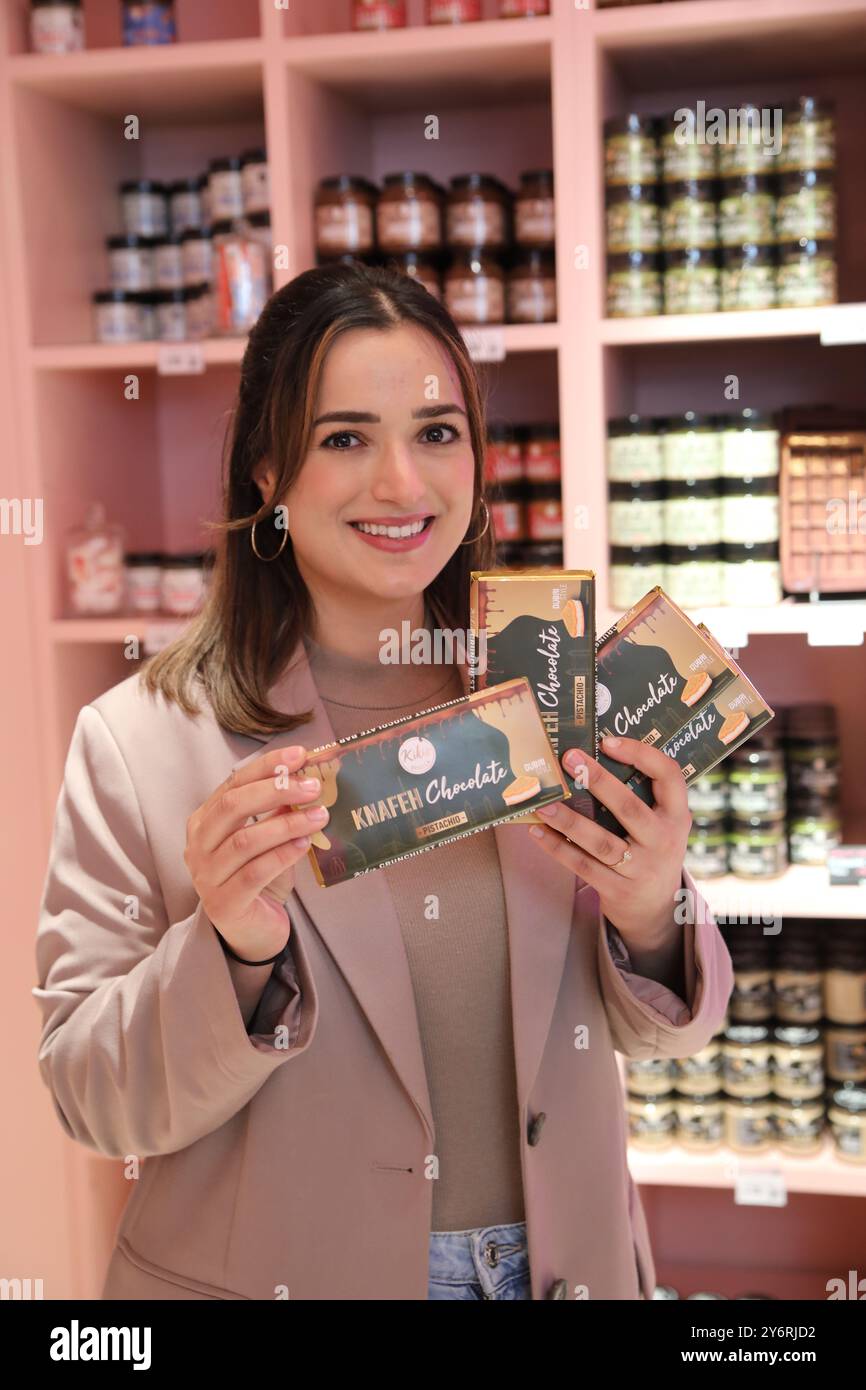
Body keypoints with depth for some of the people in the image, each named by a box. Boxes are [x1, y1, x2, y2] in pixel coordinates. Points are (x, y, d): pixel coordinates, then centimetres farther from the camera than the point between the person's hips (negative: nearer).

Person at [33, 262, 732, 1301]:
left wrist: (652, 917, -21)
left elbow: (654, 1031, 0)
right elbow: (91, 1098, -11)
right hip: (279, 1269, -2)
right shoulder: (134, 744, -14)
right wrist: (233, 955, -28)